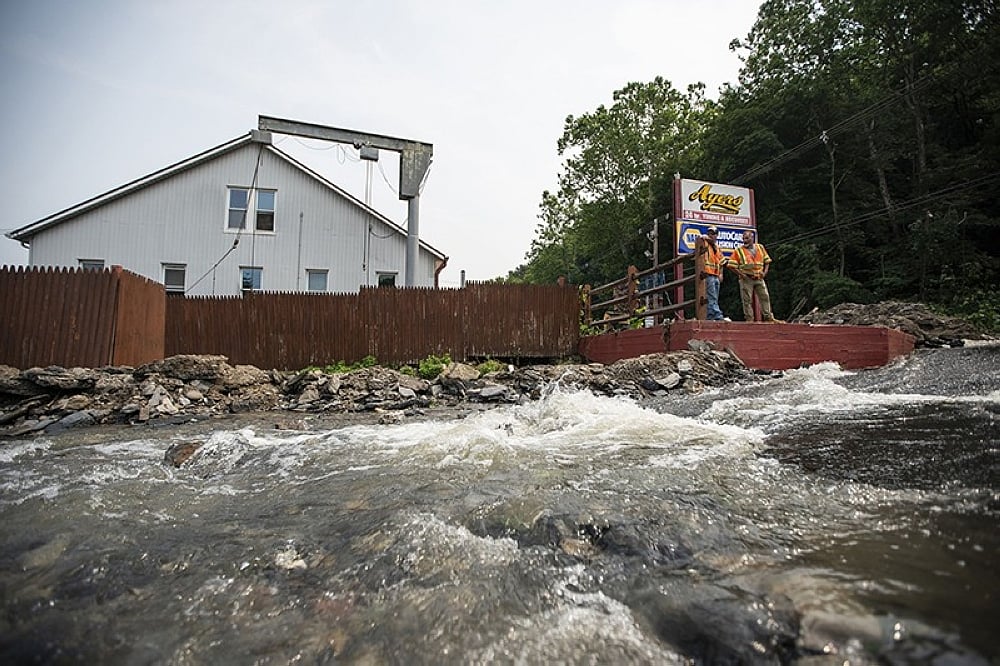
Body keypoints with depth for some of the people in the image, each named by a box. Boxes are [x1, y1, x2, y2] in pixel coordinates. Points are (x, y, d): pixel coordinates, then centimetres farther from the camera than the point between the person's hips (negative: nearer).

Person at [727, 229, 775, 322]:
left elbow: (767, 261, 17)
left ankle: (768, 316, 13)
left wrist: (765, 272, 1)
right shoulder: (738, 250, -1)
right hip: (746, 279, -3)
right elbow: (732, 265, -6)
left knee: (765, 297, 4)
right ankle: (749, 319, 4)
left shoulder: (760, 248, 11)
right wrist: (741, 274, -13)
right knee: (747, 300, -2)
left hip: (759, 278, 4)